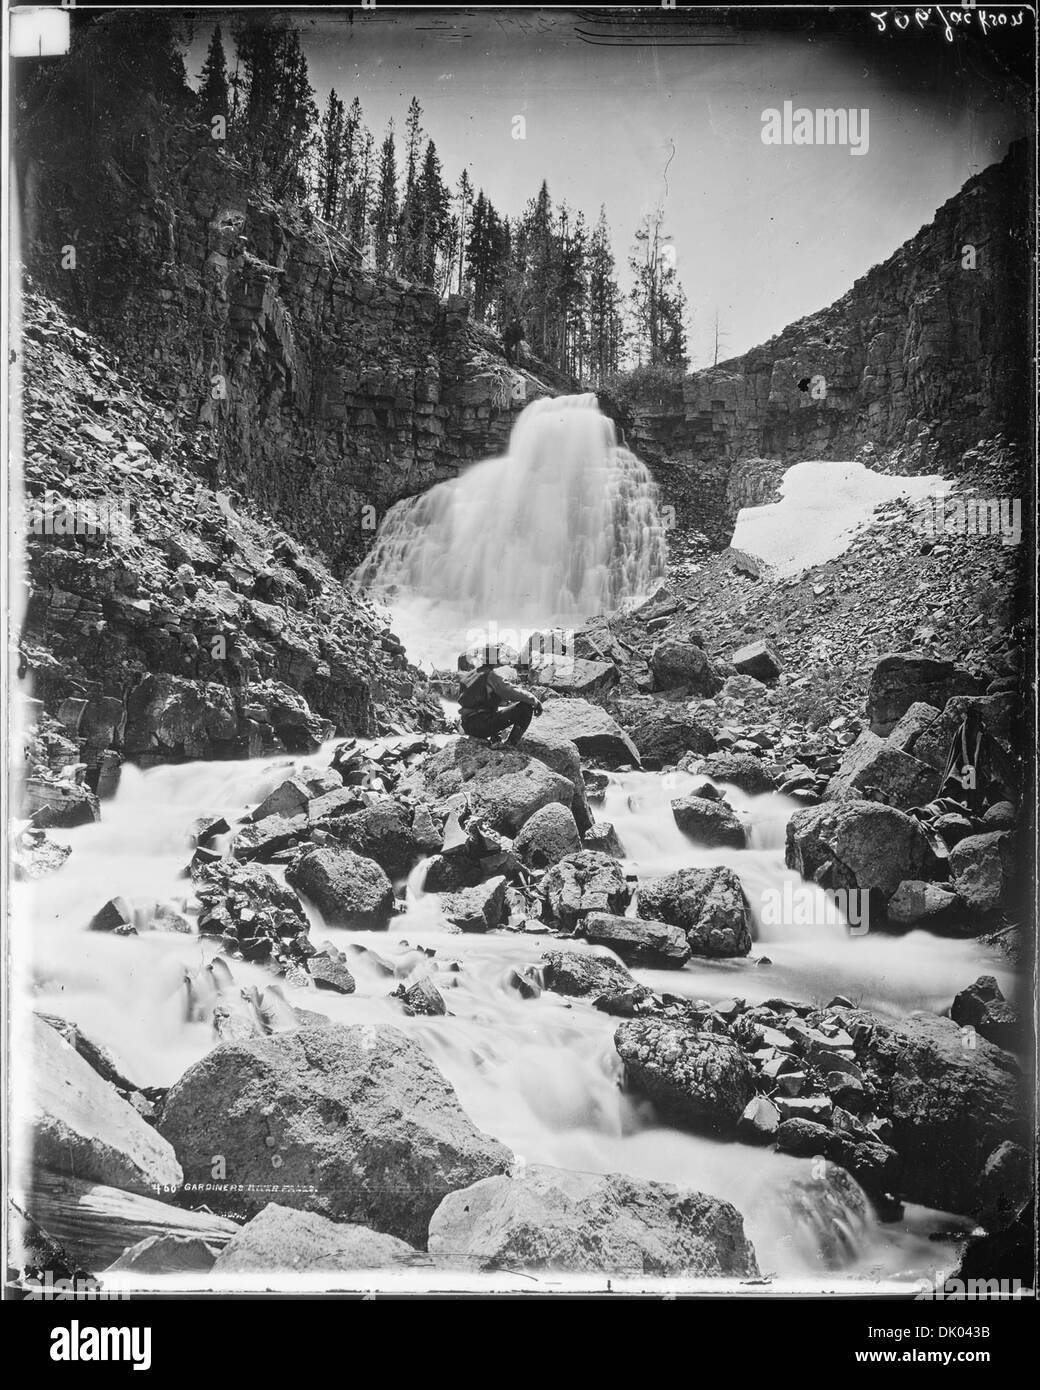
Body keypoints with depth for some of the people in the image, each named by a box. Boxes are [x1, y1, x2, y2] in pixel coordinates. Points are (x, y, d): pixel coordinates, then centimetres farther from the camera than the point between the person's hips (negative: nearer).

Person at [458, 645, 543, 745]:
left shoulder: (470, 675, 16)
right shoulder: (491, 675, -9)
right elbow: (511, 691, -18)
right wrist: (535, 701, -7)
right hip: (483, 727, -9)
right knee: (526, 706, -7)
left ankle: (493, 739, 18)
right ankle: (511, 744, -10)